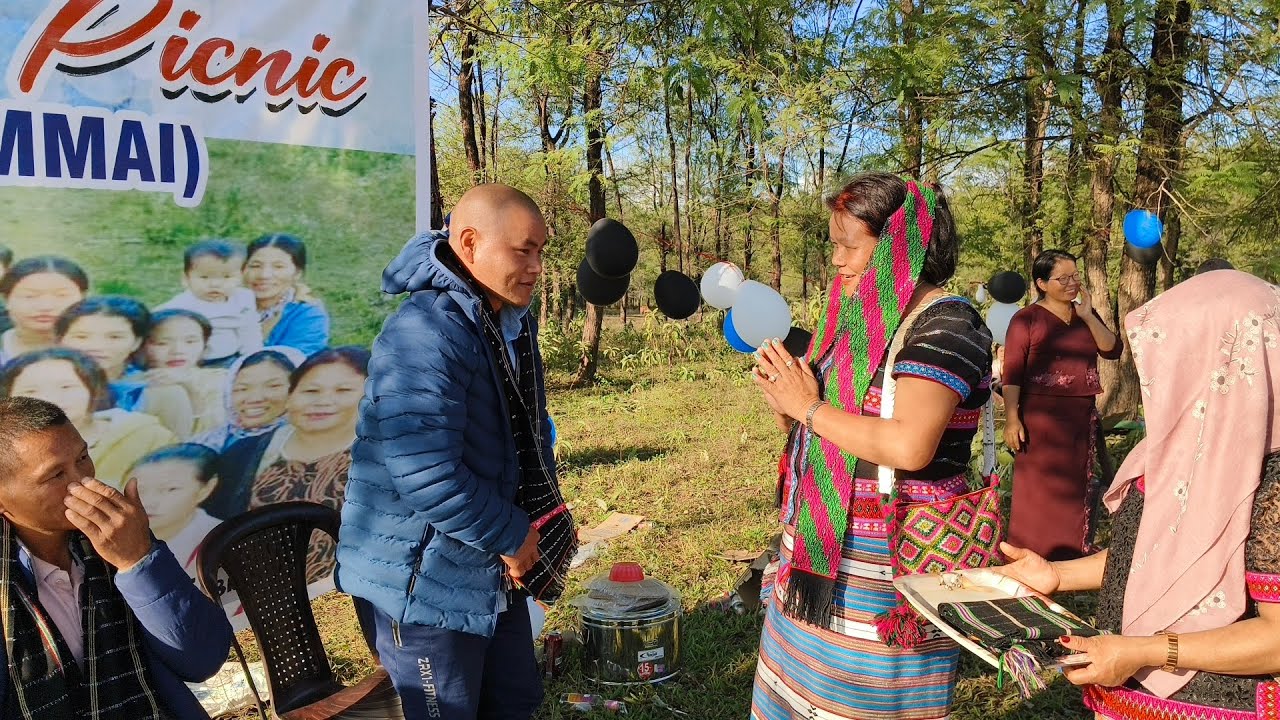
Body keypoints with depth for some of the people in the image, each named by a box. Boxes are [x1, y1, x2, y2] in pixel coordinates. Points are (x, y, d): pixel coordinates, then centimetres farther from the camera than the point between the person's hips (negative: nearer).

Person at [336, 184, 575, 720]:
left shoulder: (514, 323, 6)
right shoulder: (426, 334, -27)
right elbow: (427, 477, -33)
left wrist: (546, 518, 6)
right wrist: (512, 537, -19)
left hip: (496, 569, 9)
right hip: (423, 579, -9)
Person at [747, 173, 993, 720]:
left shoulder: (945, 325, -15)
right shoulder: (861, 320, 11)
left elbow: (907, 446, -28)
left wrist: (808, 408, -17)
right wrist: (784, 403, -3)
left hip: (886, 569, -8)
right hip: (821, 556, 8)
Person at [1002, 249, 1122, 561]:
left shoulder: (1086, 316, 13)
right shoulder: (1027, 319, -5)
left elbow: (1113, 350, 1)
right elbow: (1011, 373, -10)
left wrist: (1088, 316, -8)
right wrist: (1011, 418, -18)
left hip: (1081, 417, 6)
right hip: (1040, 416, -5)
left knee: (1075, 488, 11)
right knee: (1038, 490, -3)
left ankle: (1073, 554, 22)